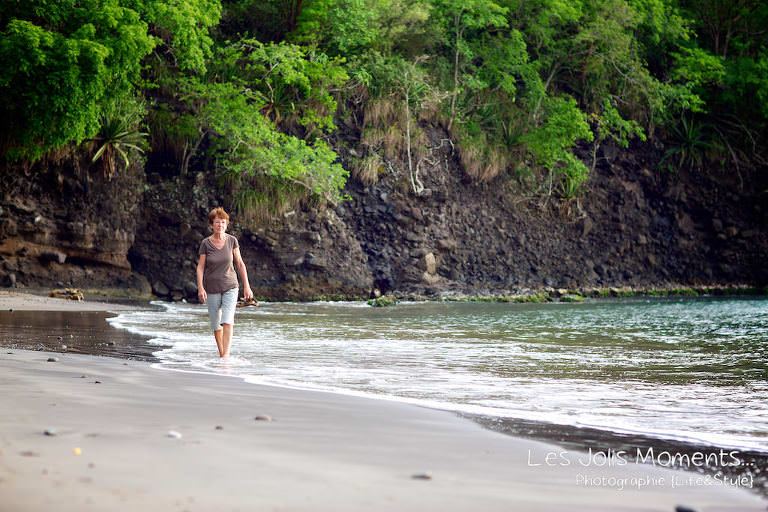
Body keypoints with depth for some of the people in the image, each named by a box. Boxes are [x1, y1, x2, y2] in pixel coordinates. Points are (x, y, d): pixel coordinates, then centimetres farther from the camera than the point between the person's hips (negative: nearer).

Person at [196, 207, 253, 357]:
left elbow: (240, 264, 4)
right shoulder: (206, 243, -5)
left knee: (227, 322, -17)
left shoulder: (232, 240, -2)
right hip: (212, 289, 0)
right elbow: (200, 267, -3)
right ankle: (221, 354, 24)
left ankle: (226, 355, -20)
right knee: (216, 326, 7)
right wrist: (200, 288, -15)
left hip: (230, 287, 0)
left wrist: (246, 286, 3)